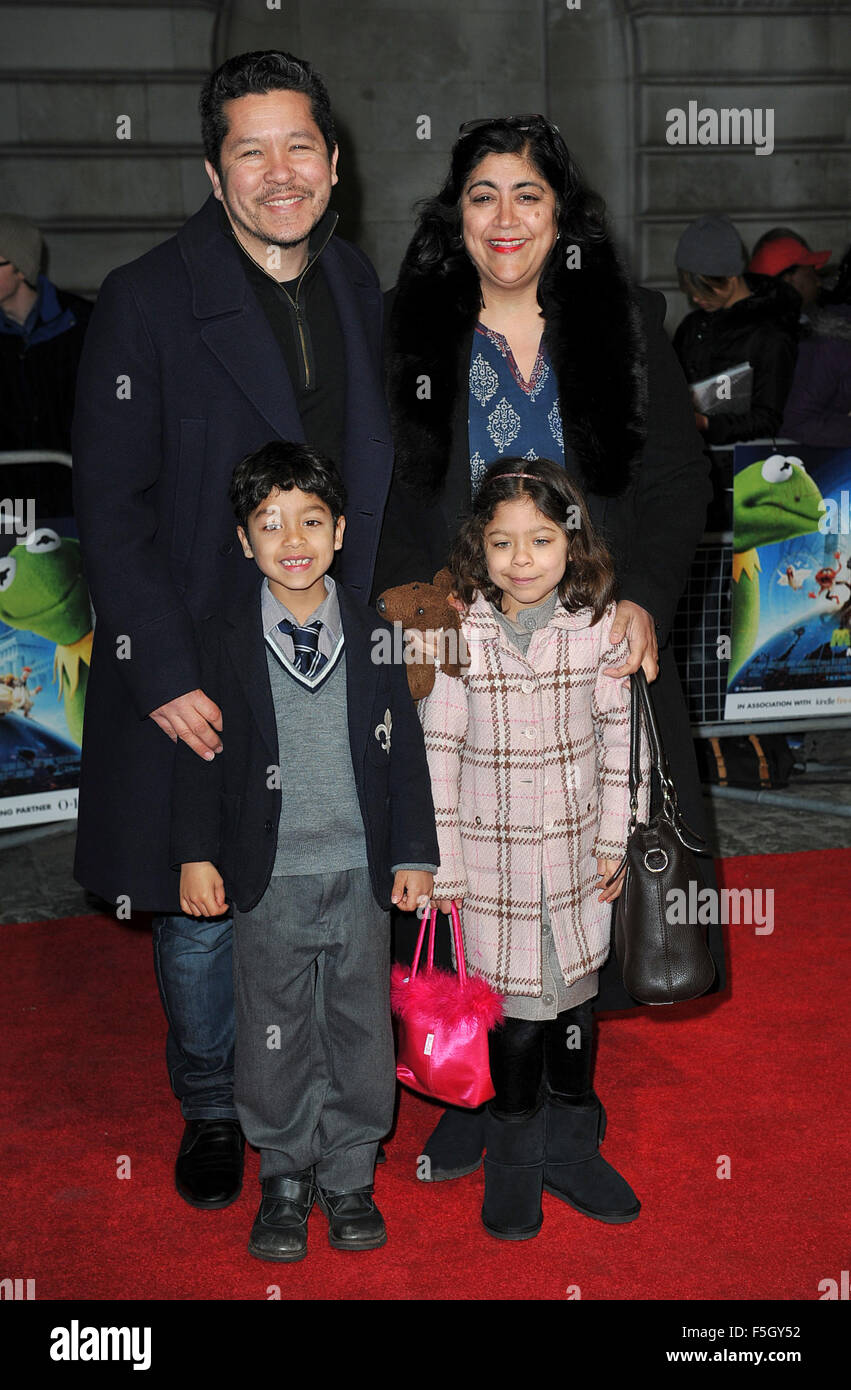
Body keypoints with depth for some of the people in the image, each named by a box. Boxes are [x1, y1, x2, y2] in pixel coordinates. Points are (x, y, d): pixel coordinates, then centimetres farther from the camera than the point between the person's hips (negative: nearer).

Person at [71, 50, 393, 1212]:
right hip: (201, 667, -4)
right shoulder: (148, 300, -11)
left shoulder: (361, 289, 5)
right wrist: (165, 673, -16)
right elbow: (110, 506, -12)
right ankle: (210, 1107, 35)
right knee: (201, 908, 10)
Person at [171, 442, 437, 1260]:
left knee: (361, 1030, 9)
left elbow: (403, 750, 4)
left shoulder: (374, 636, 2)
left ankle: (348, 1177, 27)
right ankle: (285, 1182, 26)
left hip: (360, 871, 1)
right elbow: (200, 751, 1)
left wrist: (413, 854, 2)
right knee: (276, 1036, 9)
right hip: (268, 877, -1)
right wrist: (197, 854, -4)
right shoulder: (223, 638, -1)